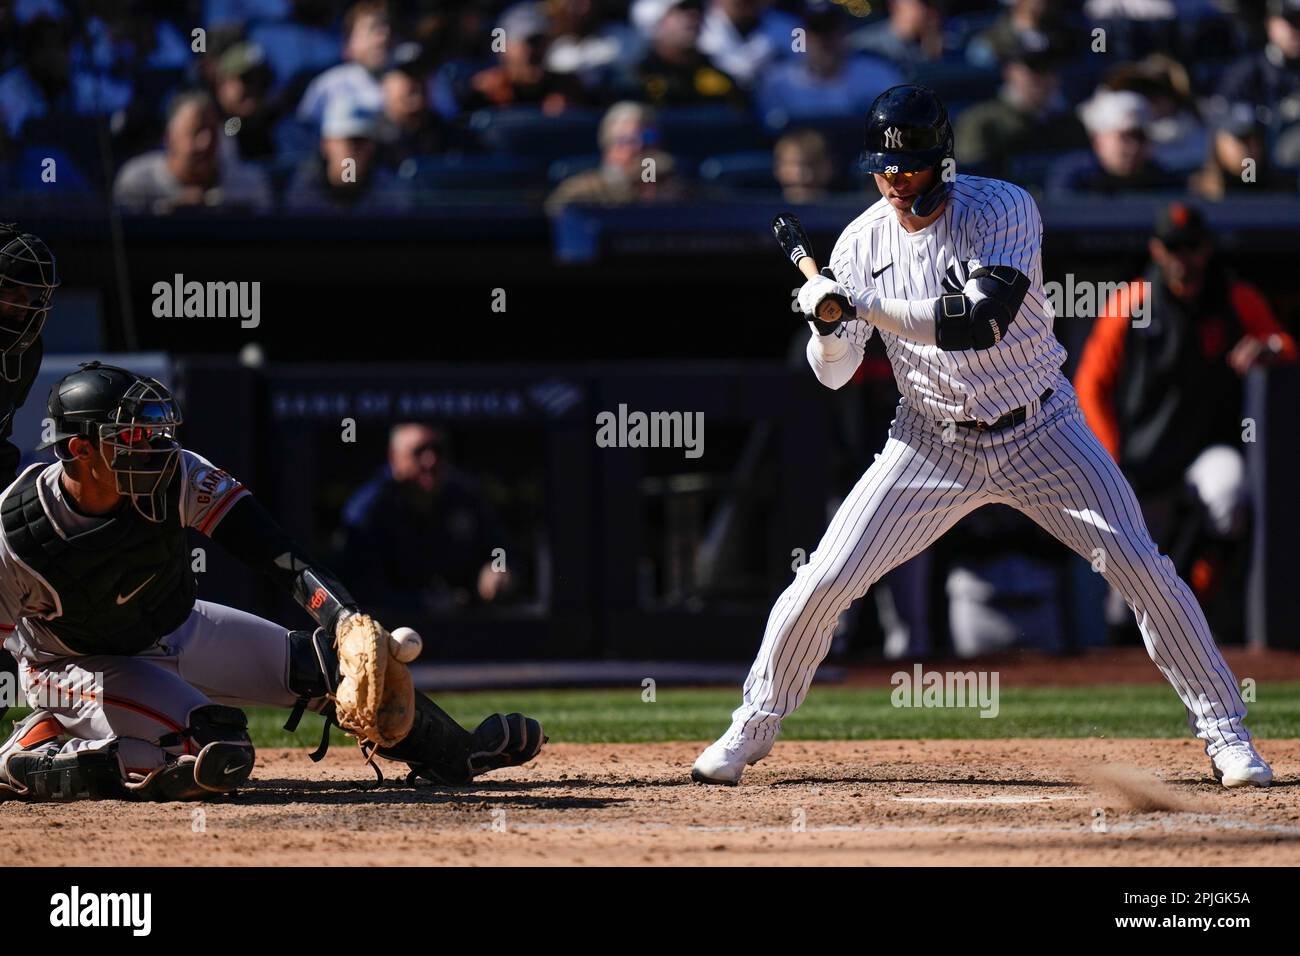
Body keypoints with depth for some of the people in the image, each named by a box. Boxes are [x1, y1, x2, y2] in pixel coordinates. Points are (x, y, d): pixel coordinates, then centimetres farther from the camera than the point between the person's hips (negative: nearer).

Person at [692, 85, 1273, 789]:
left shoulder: (1004, 210, -16)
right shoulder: (862, 242, -4)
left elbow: (982, 322, -30)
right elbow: (834, 373, -2)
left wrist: (863, 304, -32)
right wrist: (829, 326, -25)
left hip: (1039, 433, -2)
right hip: (933, 441, 2)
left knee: (1142, 568, -9)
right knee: (823, 580, -5)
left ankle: (1224, 733, 3)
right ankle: (753, 727, 13)